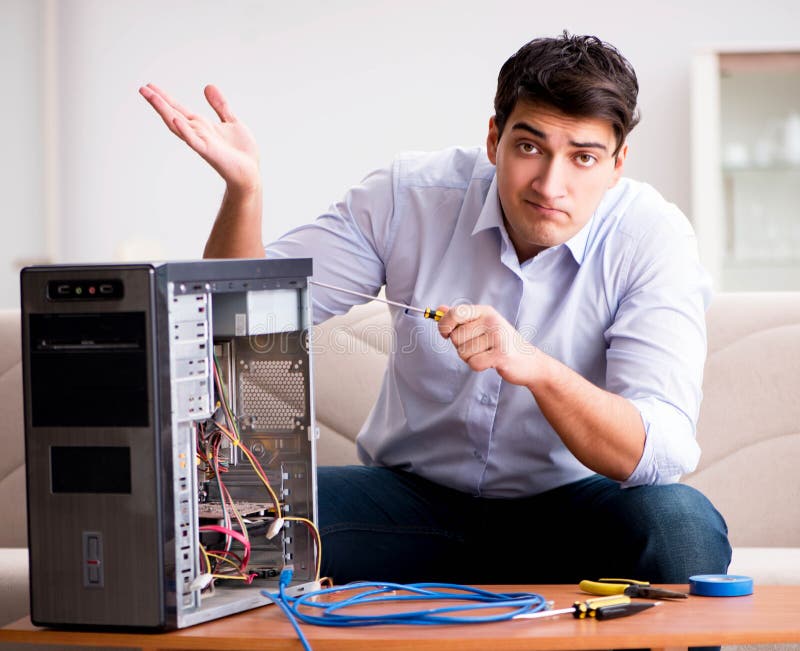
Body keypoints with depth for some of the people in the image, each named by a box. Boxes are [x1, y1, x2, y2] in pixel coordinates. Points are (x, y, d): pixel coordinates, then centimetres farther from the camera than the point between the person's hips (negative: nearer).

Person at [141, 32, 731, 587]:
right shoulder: (412, 196, -9)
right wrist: (244, 189, -25)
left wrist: (535, 367, -42)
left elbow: (660, 452, -26)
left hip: (566, 509, -1)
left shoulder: (653, 238, -15)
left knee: (683, 526, -33)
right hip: (415, 495, 1)